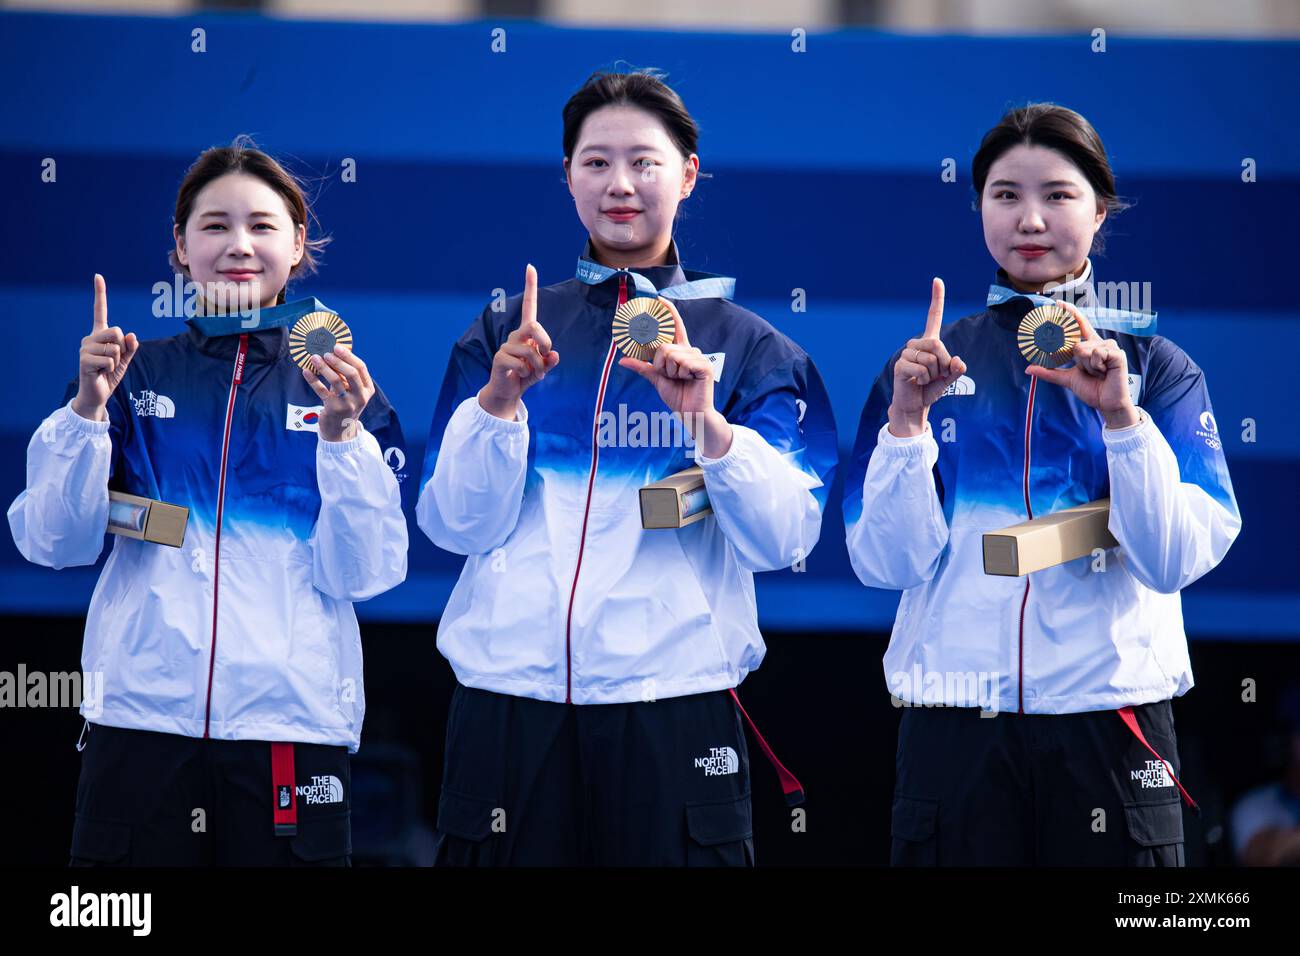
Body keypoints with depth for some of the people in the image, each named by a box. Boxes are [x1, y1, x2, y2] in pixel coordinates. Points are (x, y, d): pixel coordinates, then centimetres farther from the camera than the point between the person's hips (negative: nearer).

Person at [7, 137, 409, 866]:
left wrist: (341, 435, -14)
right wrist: (88, 408, -11)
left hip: (290, 719, 0)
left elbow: (362, 574, -2)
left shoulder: (340, 386, 6)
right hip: (142, 717, 1)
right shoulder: (136, 375, 8)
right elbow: (54, 544, 1)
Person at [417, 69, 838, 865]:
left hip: (675, 701, -1)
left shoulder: (745, 345, 7)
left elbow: (783, 541, -4)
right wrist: (500, 397, -12)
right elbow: (454, 525, 2)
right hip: (512, 691, 1)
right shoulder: (507, 333, 10)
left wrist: (705, 419, -17)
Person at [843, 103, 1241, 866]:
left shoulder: (1156, 367, 4)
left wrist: (1121, 416, -18)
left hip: (1110, 711, 0)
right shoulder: (928, 363, 7)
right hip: (957, 715, 0)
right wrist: (906, 422, -12)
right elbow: (886, 564, -1)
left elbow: (1179, 558, -8)